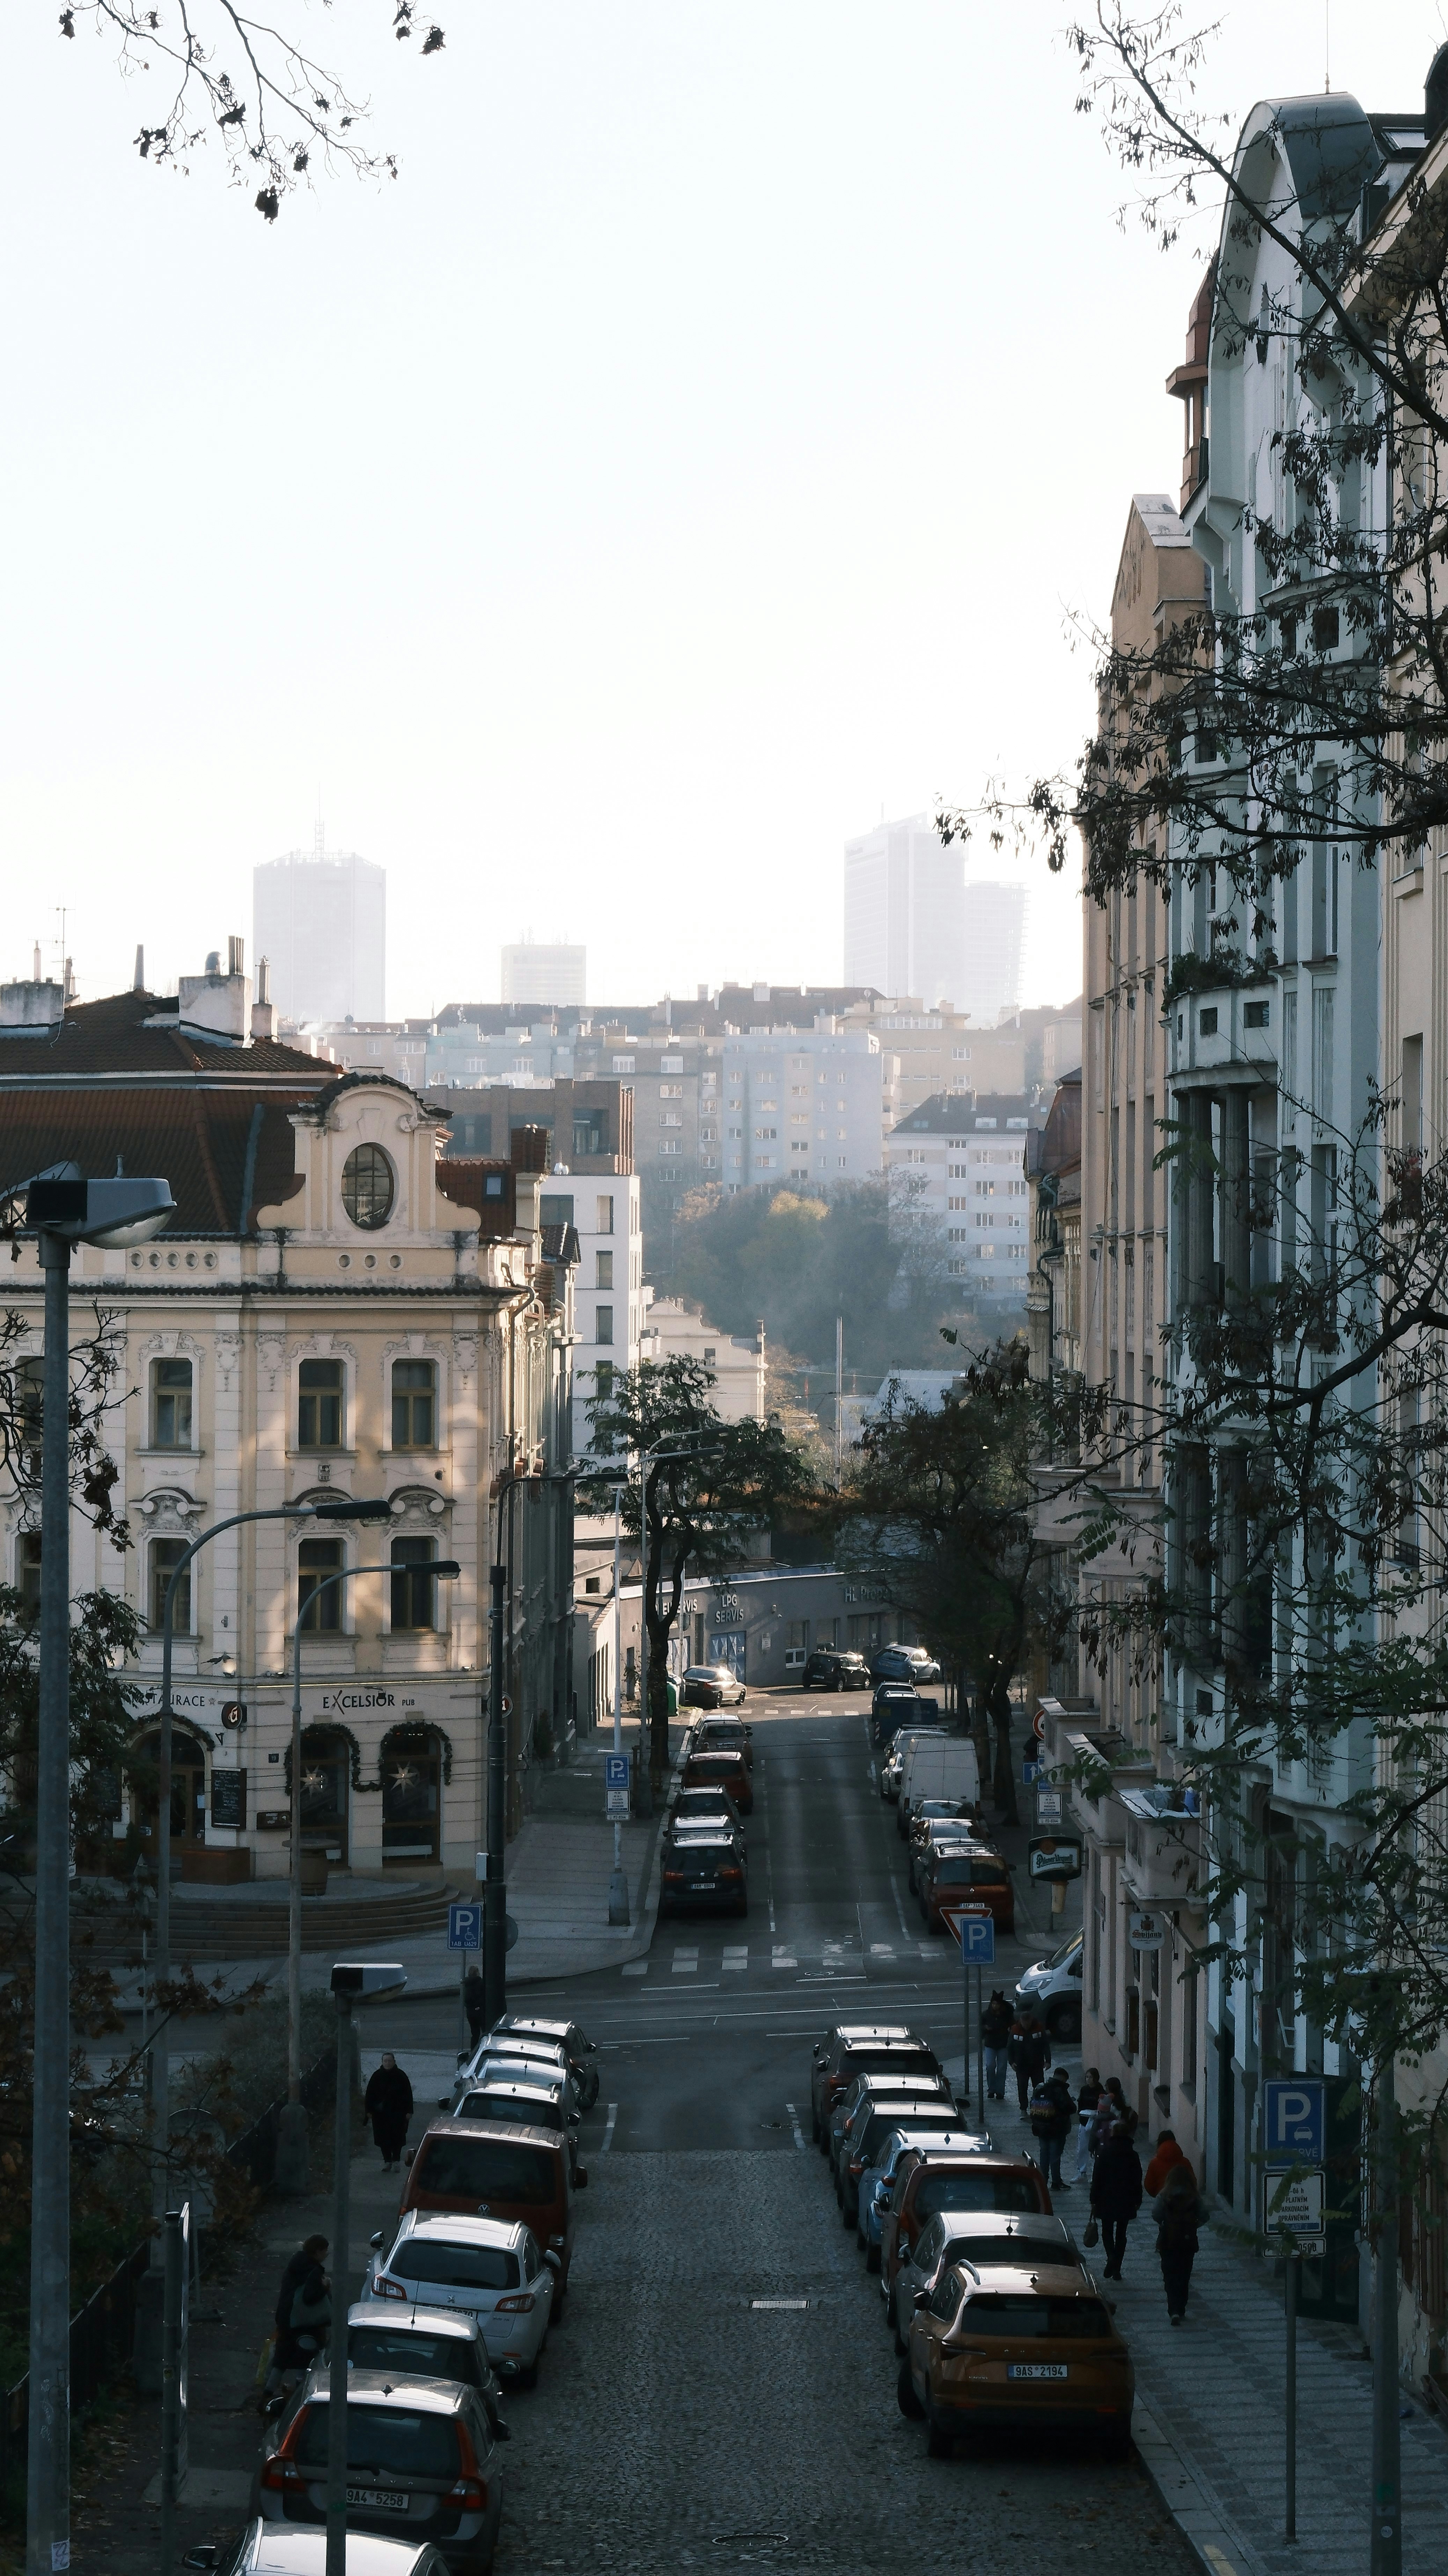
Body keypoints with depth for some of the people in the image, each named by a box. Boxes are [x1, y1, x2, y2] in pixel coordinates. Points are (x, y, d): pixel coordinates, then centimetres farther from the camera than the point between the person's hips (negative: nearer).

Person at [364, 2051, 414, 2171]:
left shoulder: (400, 2076, -1)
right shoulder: (377, 2076, 1)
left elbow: (408, 2094, 1)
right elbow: (370, 2094, 5)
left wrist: (409, 2111, -3)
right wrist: (369, 2110, 0)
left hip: (397, 2113, -1)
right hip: (381, 2114, 1)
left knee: (397, 2138, -1)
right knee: (383, 2138, 3)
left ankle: (396, 2161, 9)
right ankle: (387, 2161, 13)